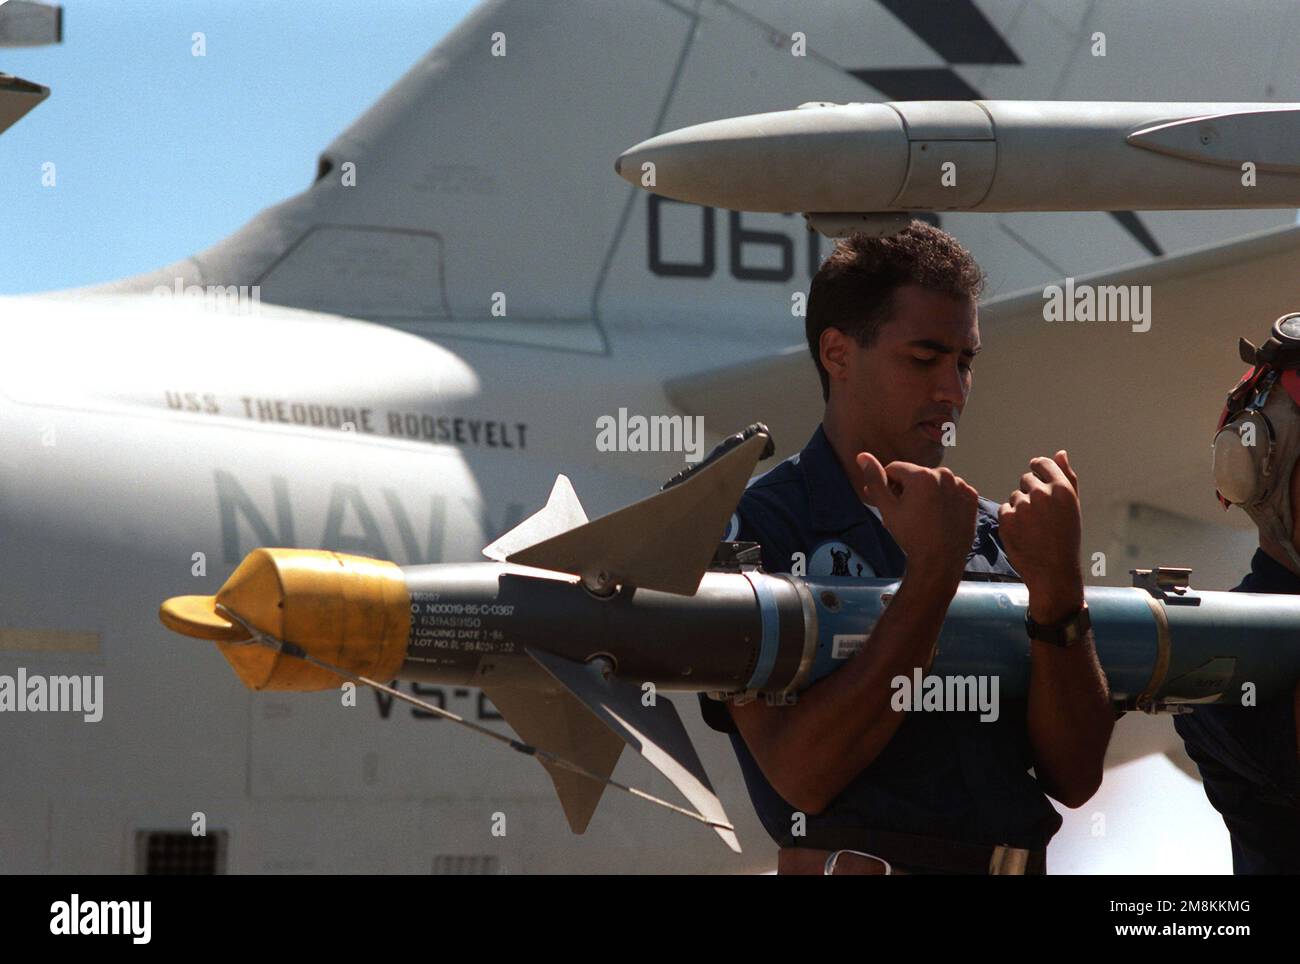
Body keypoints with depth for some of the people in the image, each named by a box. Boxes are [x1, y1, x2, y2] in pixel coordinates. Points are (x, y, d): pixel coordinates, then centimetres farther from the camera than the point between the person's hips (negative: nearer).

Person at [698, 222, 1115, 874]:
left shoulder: (993, 535, 12)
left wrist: (1056, 588, -7)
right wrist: (933, 575, -14)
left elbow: (1075, 778, 5)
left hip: (1019, 862, 4)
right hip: (850, 864, -4)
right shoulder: (755, 527, 0)